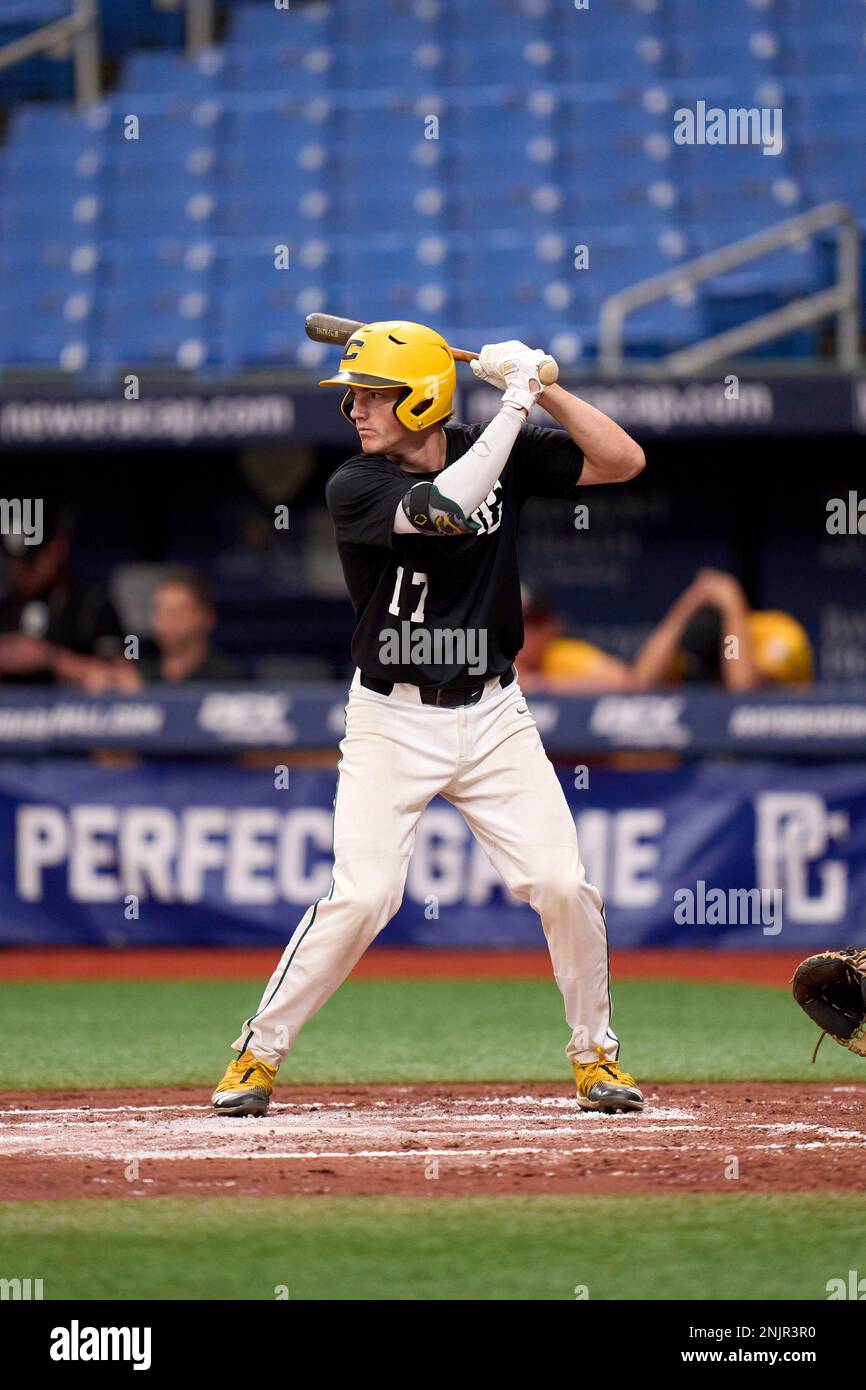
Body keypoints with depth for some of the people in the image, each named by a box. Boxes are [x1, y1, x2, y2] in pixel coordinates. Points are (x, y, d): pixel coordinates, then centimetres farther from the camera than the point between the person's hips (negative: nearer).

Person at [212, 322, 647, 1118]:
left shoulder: (504, 455, 0)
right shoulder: (355, 487, -11)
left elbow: (624, 462, -3)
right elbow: (446, 507, -29)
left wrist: (546, 387, -14)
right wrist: (517, 403, -25)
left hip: (493, 716, 3)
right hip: (392, 720, -3)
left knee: (563, 886, -6)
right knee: (363, 895, -15)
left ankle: (596, 1054, 14)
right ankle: (259, 1053, 0)